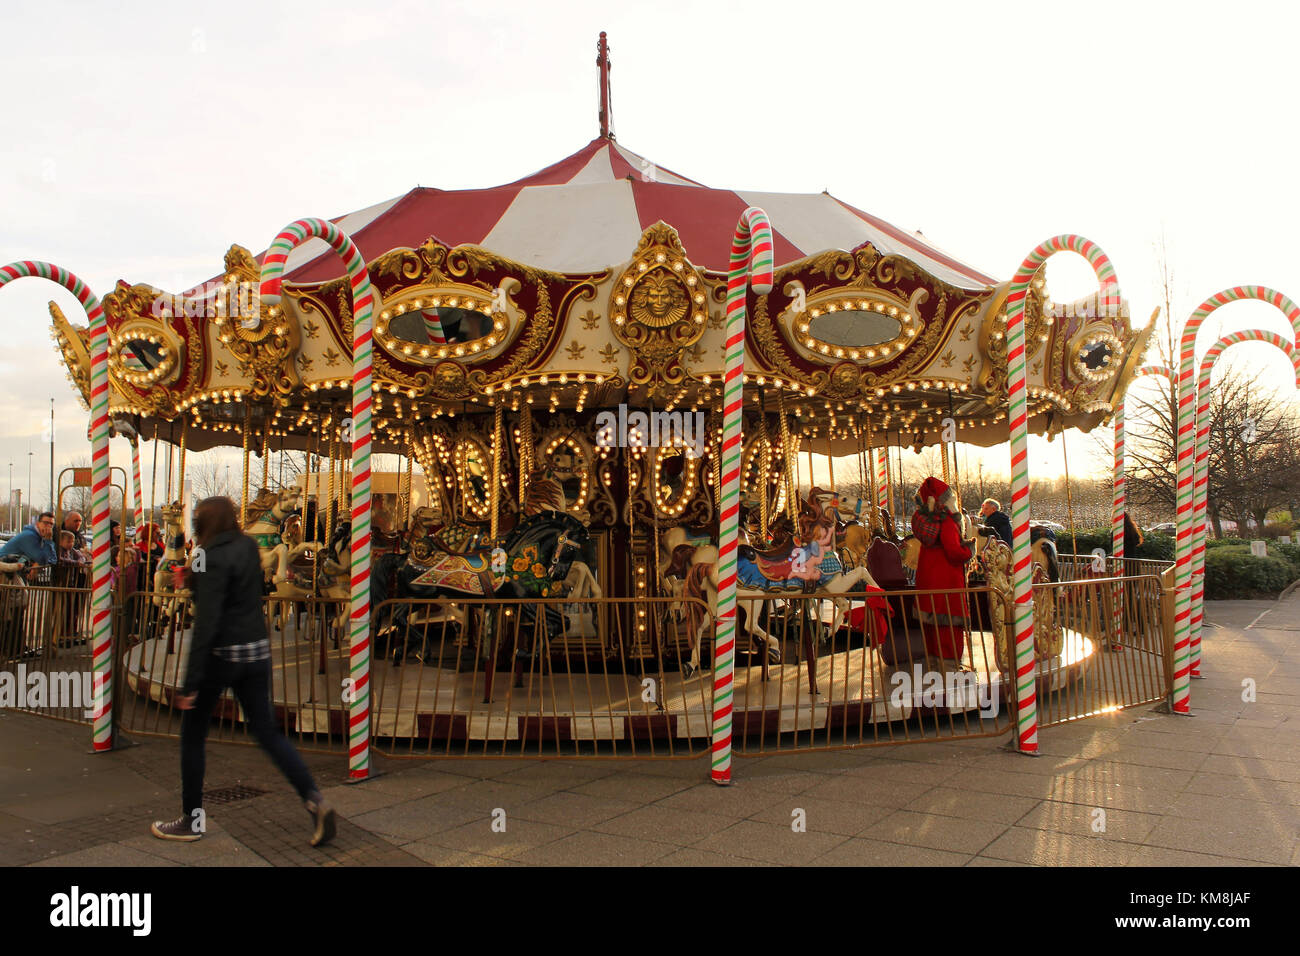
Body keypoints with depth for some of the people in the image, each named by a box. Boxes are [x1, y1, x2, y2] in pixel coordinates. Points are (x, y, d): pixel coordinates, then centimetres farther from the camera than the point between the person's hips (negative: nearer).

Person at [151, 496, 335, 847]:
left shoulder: (213, 559, -17)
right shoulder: (249, 547, 5)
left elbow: (206, 623, -23)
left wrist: (189, 683, -22)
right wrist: (191, 578, 18)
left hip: (220, 654, -7)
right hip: (257, 651, 7)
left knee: (192, 735, 12)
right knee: (266, 730, 12)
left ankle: (191, 821, 22)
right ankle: (314, 799, -1)